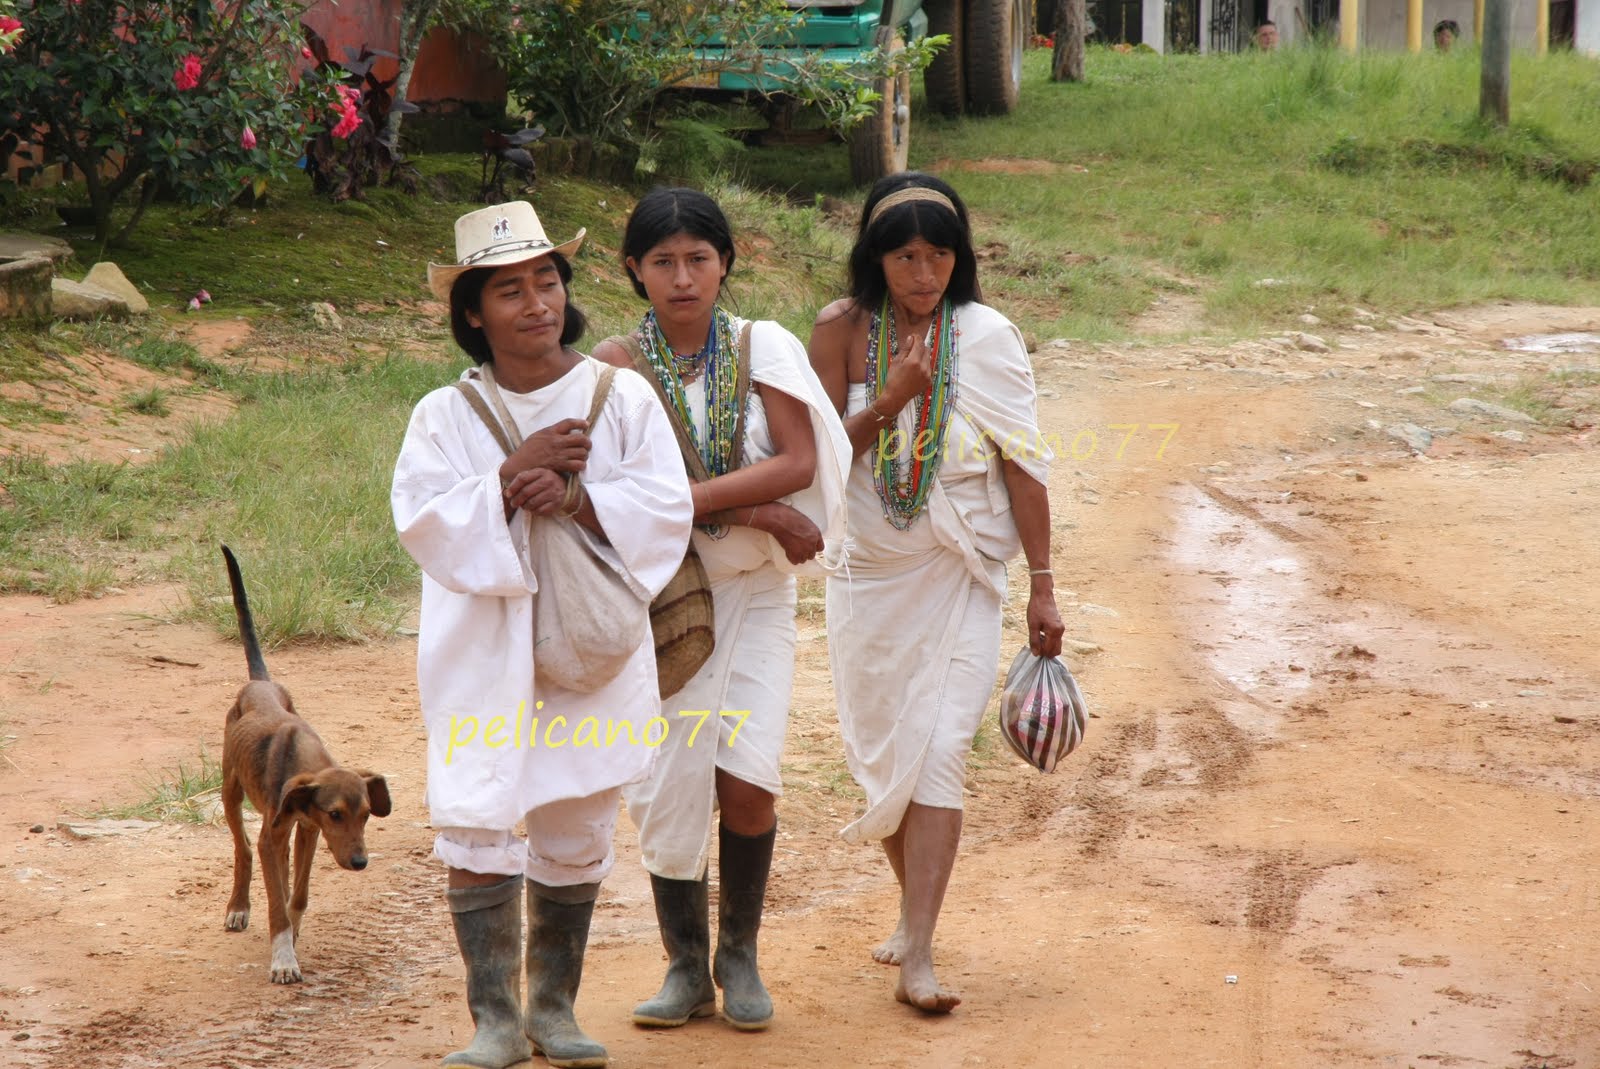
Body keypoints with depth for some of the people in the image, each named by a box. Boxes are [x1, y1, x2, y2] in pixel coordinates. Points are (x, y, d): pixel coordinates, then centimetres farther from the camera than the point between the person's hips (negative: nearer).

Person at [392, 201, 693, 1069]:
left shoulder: (621, 397, 0)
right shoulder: (445, 416, 0)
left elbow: (667, 508, -6)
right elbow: (423, 520, -10)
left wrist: (575, 496, -19)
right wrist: (513, 475, -18)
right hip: (483, 652, -1)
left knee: (574, 834, 9)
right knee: (473, 827, -9)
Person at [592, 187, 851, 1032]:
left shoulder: (765, 348, 2)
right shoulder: (616, 367, -2)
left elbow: (798, 462, -10)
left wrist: (686, 500, -18)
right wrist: (757, 511, -17)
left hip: (752, 592, 0)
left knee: (747, 778, -10)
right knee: (670, 785, 0)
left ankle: (738, 954, 11)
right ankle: (685, 966, 17)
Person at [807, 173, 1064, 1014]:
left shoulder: (986, 337, -7)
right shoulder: (842, 330, -4)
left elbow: (1022, 463, -4)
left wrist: (1041, 586, -4)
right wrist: (891, 400, -22)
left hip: (959, 573, -2)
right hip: (869, 572, 3)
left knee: (939, 749, -12)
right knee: (881, 747, 12)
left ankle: (917, 958, -16)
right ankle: (914, 908, 34)